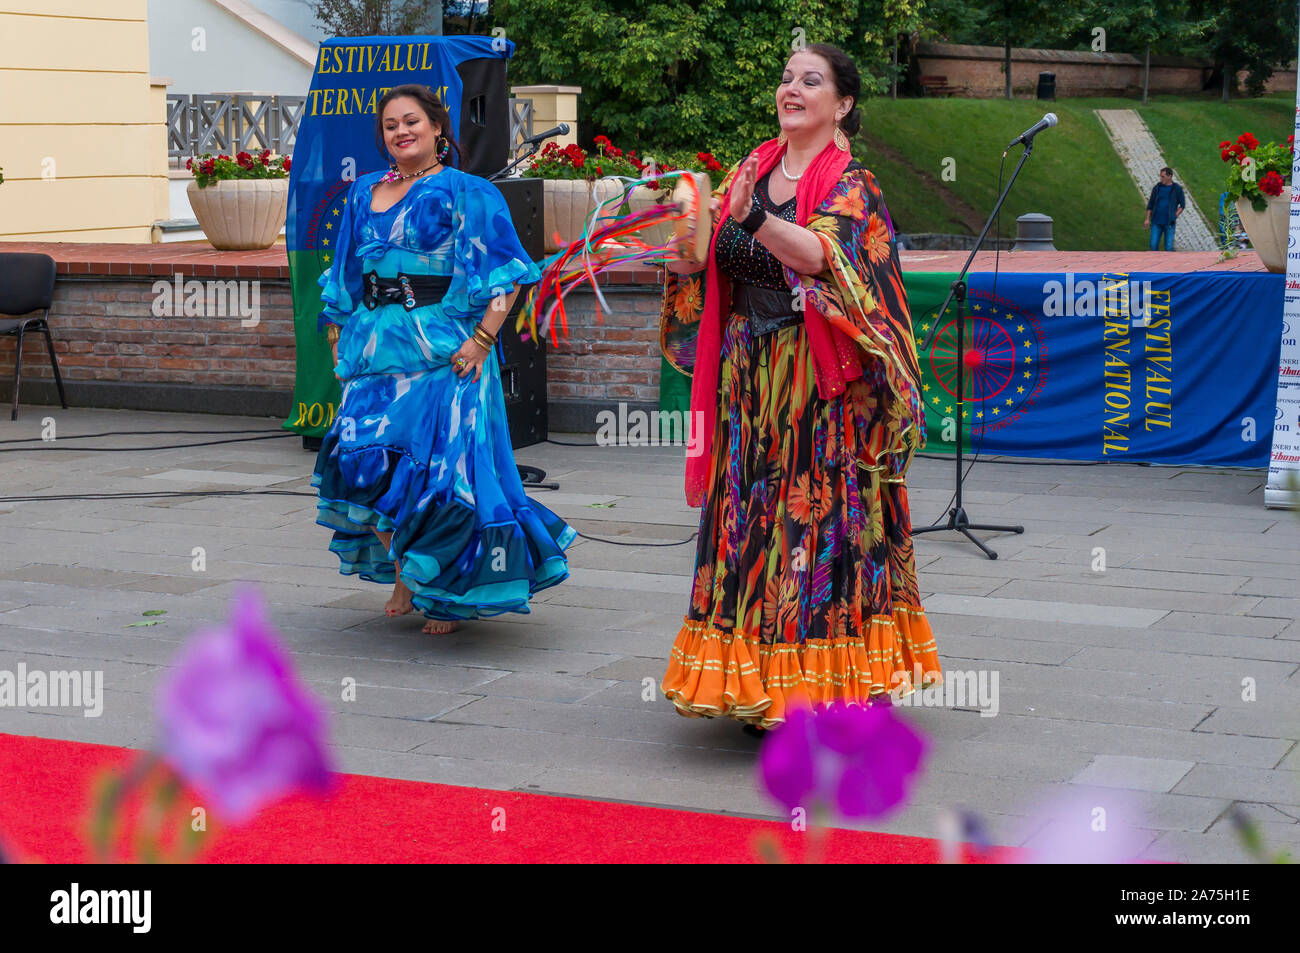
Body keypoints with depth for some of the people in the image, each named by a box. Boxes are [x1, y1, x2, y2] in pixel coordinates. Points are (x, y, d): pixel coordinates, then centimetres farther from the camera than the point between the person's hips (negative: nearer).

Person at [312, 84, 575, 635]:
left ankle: (449, 594, 10)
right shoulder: (363, 195, 17)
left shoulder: (466, 193, -1)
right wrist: (338, 341, 14)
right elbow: (343, 279, 24)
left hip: (444, 353, -5)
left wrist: (481, 339, -16)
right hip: (375, 350, 5)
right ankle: (402, 578, 18)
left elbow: (507, 274, -7)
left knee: (441, 466, -6)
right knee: (365, 463, -2)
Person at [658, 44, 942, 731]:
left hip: (820, 388, -5)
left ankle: (826, 685, 4)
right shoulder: (748, 173, 12)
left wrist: (752, 216, -43)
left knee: (818, 517, -6)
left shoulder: (850, 184, -6)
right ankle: (759, 684, 14)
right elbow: (701, 268, 14)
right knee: (751, 515, 6)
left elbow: (818, 253, -27)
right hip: (748, 380, 6)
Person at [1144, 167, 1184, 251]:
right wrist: (1147, 219, 3)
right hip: (1156, 222, 2)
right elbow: (1150, 204, 9)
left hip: (1169, 223, -2)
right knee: (1153, 245, -3)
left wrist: (1175, 216, -6)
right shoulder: (1157, 187, 3)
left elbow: (1182, 205, 7)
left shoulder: (1177, 189, -3)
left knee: (1168, 247, -4)